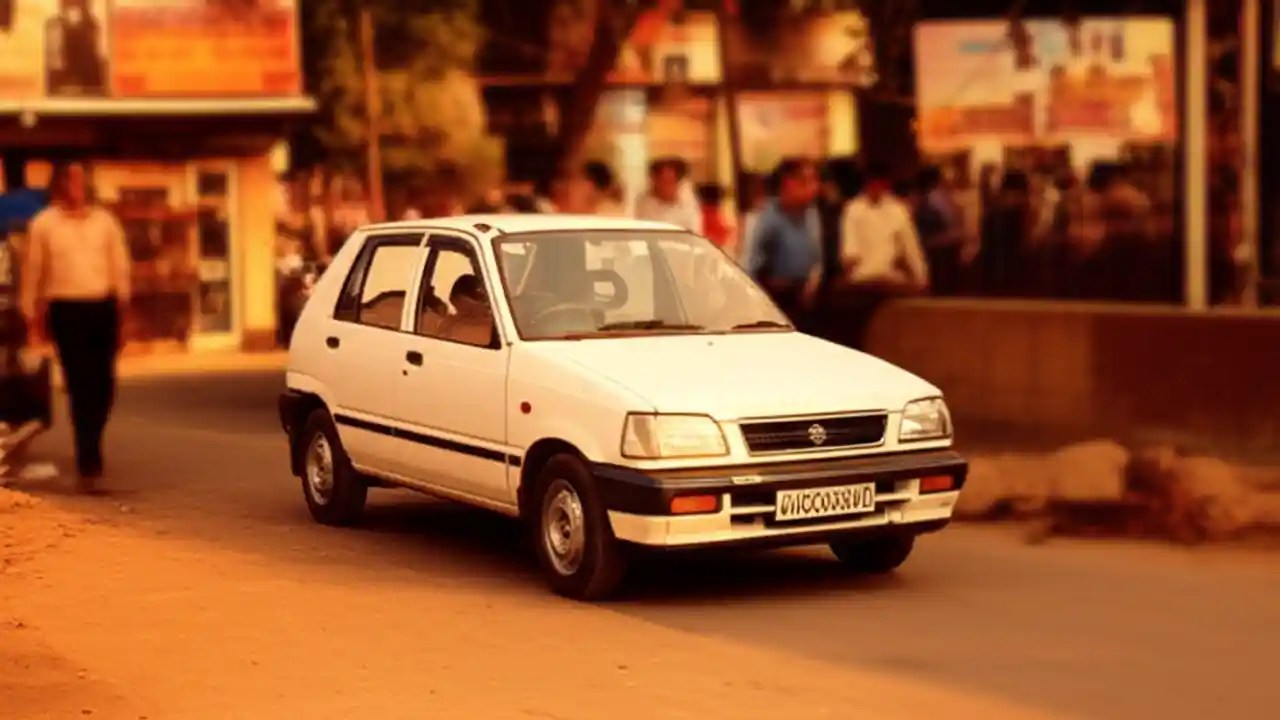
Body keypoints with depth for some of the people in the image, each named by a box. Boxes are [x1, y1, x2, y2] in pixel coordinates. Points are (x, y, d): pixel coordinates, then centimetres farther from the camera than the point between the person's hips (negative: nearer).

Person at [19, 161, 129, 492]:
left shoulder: (104, 220, 9)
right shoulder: (44, 223, 3)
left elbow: (120, 264, 11)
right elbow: (32, 269, 6)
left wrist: (121, 300, 5)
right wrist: (30, 312, 6)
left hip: (103, 307, 3)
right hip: (66, 309, -3)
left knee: (103, 385, 4)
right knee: (80, 386, -8)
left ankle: (90, 448, 27)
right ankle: (88, 462, -5)